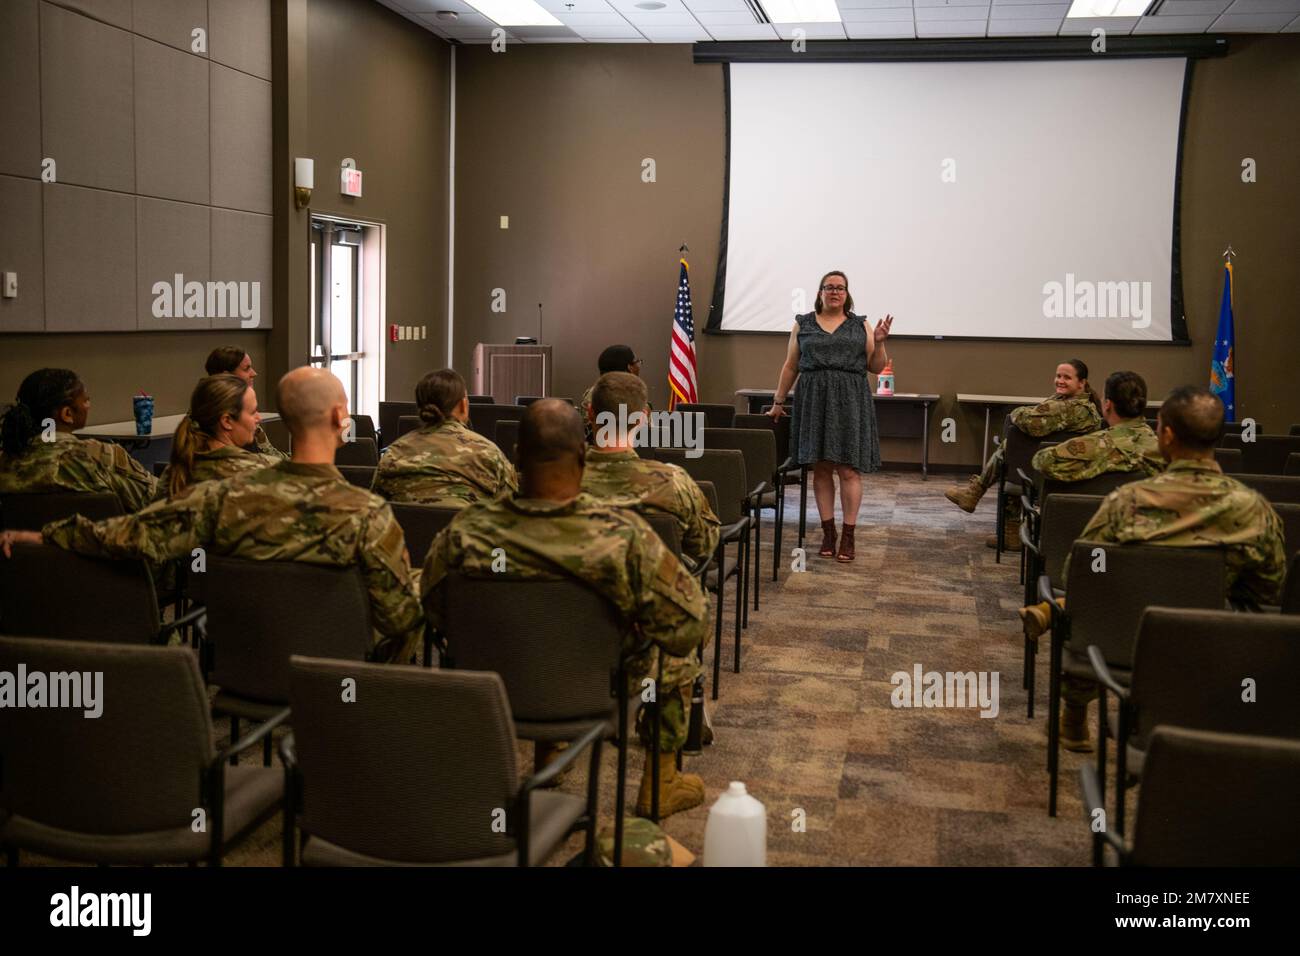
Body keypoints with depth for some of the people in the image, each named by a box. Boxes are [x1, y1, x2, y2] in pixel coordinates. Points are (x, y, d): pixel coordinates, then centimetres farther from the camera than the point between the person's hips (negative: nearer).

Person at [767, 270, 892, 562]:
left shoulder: (861, 325, 9)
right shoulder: (803, 324, 10)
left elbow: (876, 367, 9)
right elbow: (790, 366, 13)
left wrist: (879, 342, -7)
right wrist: (778, 401, 12)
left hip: (850, 401, -1)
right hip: (814, 400, 1)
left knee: (849, 469, -5)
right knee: (821, 468, 2)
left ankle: (848, 535, -1)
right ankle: (828, 531, 10)